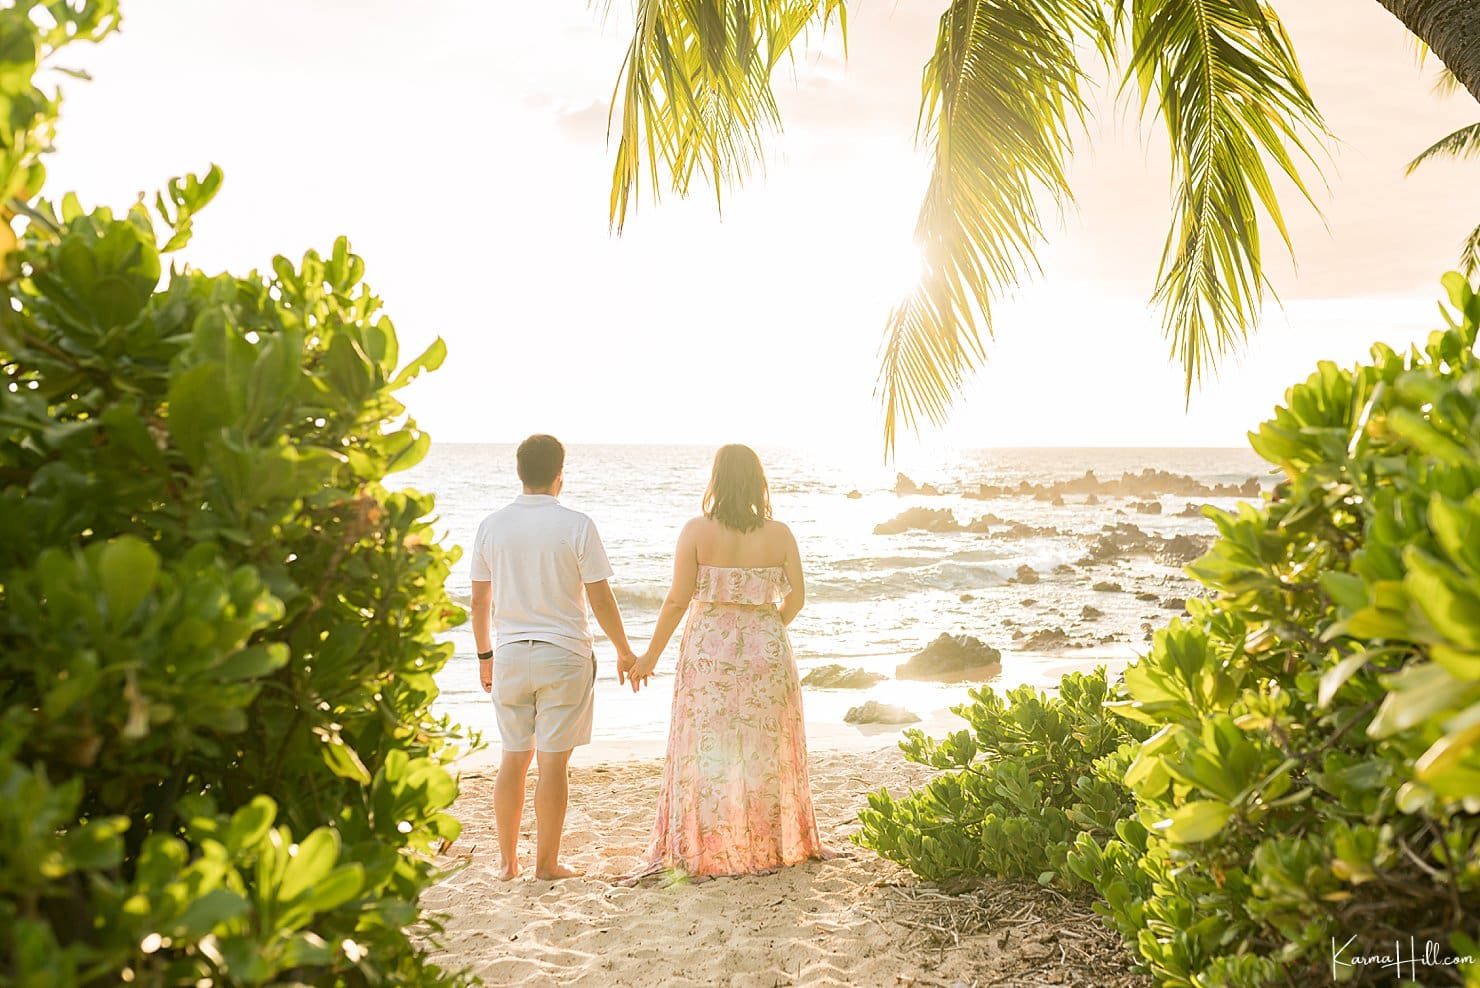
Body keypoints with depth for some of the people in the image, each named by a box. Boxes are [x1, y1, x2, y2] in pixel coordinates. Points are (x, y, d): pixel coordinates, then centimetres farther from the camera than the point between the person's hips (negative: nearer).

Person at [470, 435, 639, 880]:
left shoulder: (492, 525, 1)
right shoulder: (576, 525, -9)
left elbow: (479, 600, 7)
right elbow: (600, 598, -8)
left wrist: (485, 654, 20)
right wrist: (624, 652, 5)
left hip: (510, 655, 4)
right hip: (564, 655, -3)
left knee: (512, 759, 13)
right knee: (553, 763, 4)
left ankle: (507, 861, 20)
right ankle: (547, 863, 12)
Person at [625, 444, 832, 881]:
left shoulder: (697, 531, -9)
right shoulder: (779, 535, -4)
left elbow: (678, 600, -10)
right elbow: (796, 598, 1)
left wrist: (651, 655, 0)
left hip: (709, 651, -2)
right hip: (766, 650, 2)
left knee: (706, 751, 7)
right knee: (766, 750, 14)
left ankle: (702, 852, 12)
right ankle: (772, 845, 27)